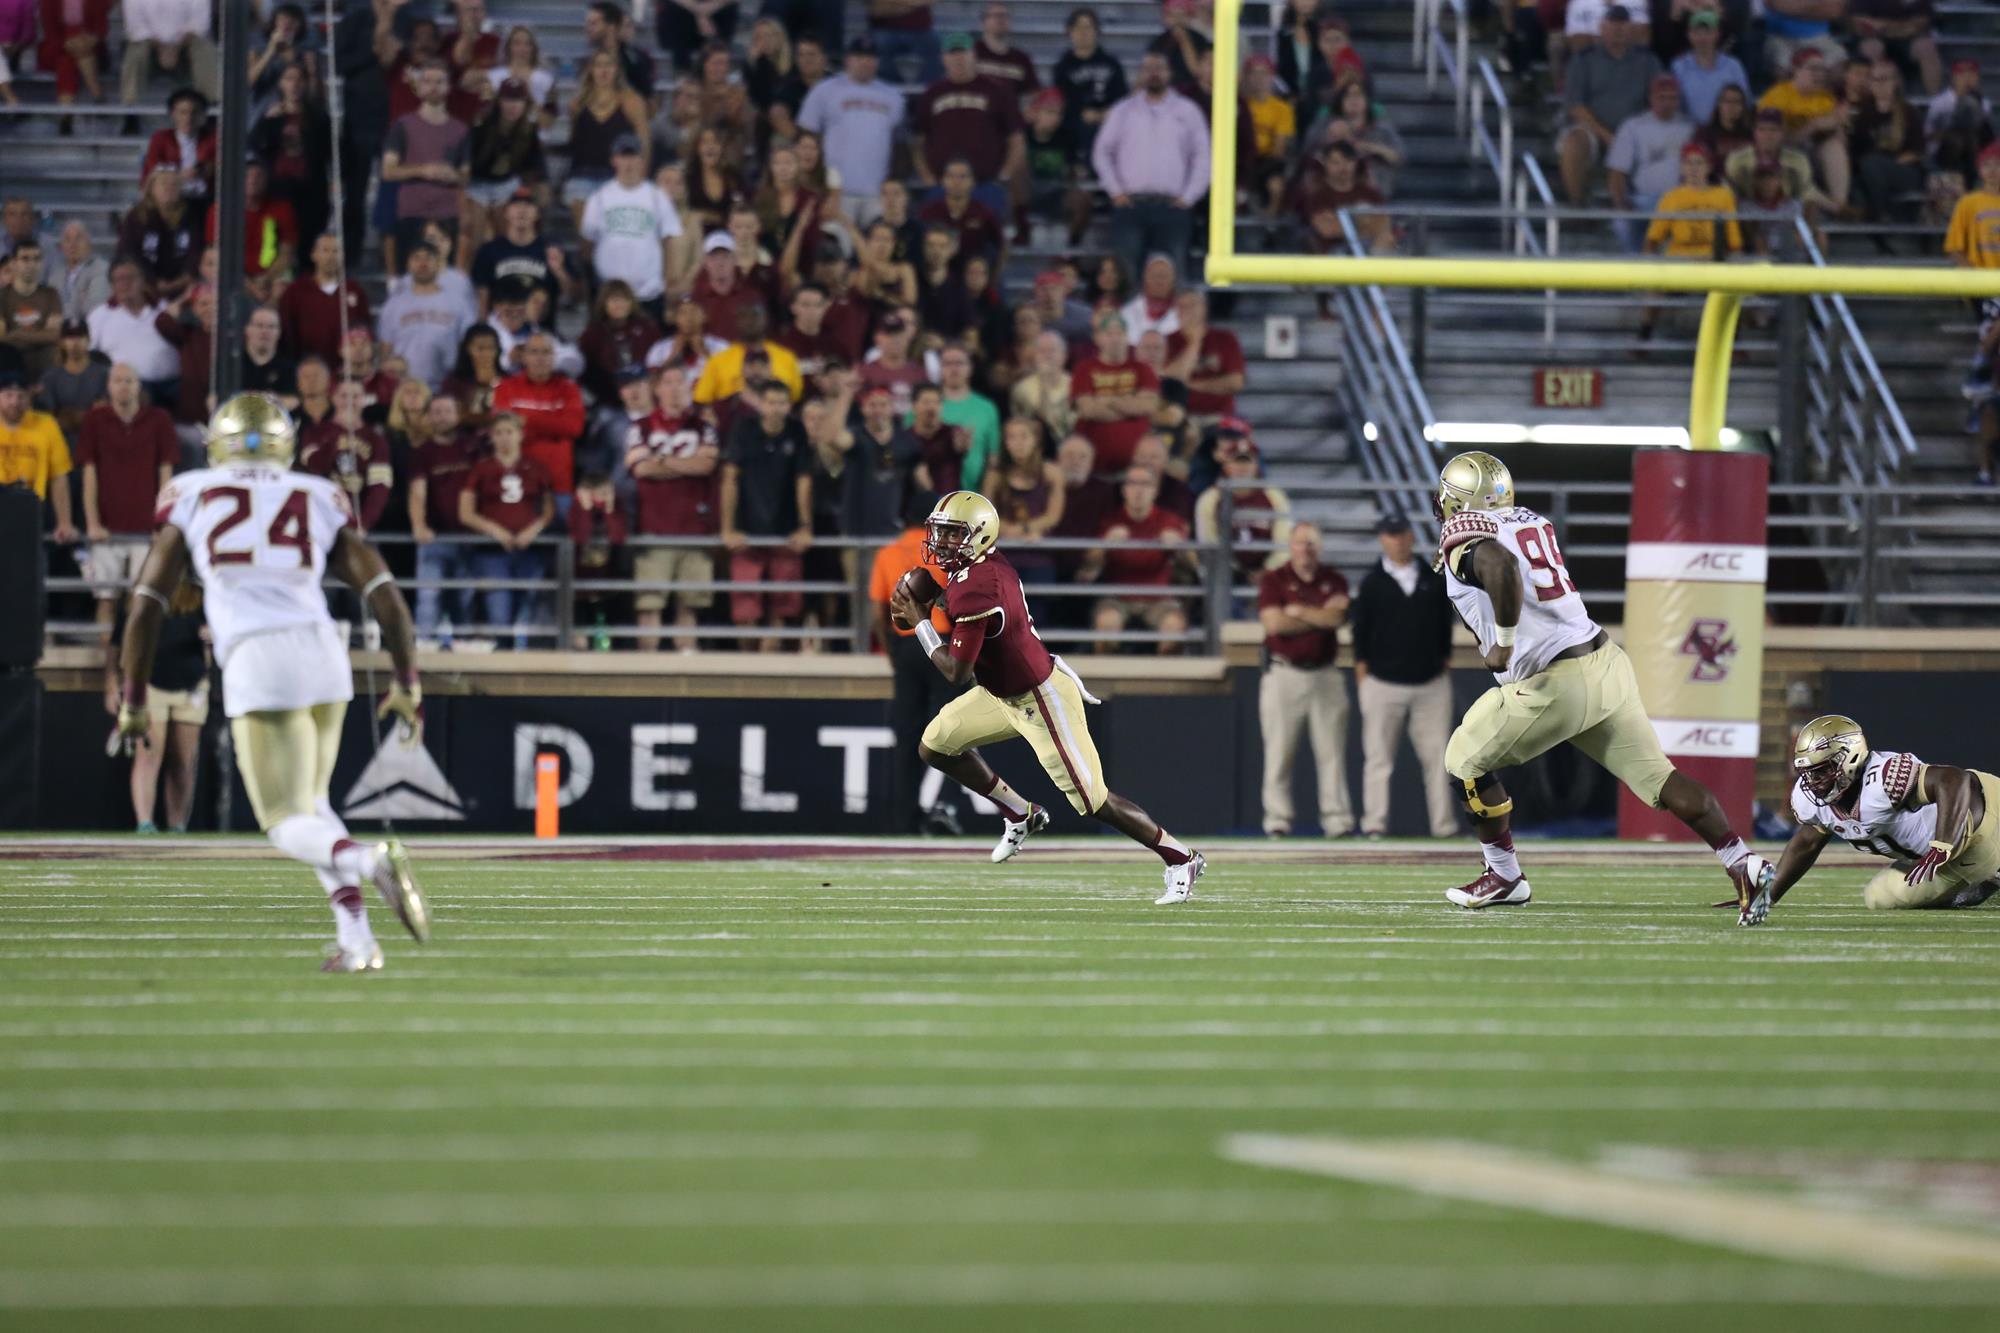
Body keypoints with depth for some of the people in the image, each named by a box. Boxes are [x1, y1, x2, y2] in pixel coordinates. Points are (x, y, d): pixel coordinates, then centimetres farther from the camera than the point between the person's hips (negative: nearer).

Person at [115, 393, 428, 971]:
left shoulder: (190, 496, 14)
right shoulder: (319, 499, 18)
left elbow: (147, 604, 11)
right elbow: (384, 593, 10)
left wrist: (133, 700, 17)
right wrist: (406, 682, 16)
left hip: (255, 664, -3)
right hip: (323, 652, 3)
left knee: (289, 823, 3)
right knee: (309, 800, 22)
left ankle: (369, 862, -30)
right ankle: (356, 939, 6)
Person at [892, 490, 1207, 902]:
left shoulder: (973, 591, -30)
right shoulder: (988, 563, -4)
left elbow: (956, 671, -27)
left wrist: (919, 622, -16)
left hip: (1040, 700, -10)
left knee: (1093, 800, -3)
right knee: (936, 745, 12)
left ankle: (1180, 859, 11)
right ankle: (1020, 815, 24)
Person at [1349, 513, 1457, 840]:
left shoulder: (1435, 580, 9)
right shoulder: (1372, 584, 2)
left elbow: (1445, 627, 13)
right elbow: (1359, 633, 3)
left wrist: (1446, 668, 8)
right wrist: (1362, 678, -2)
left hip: (1431, 685, 2)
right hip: (1383, 685, -2)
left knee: (1436, 756, 2)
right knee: (1378, 757, 0)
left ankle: (1444, 825, 5)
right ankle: (1374, 823, 3)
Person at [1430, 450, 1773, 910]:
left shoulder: (1463, 537, -9)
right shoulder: (1532, 523, 14)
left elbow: (1500, 566, -32)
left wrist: (1503, 643, -22)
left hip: (1551, 683, -7)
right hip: (1605, 663, 7)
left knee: (1465, 762, 12)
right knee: (1656, 774, 8)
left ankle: (1504, 876, 20)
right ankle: (1744, 864, -1)